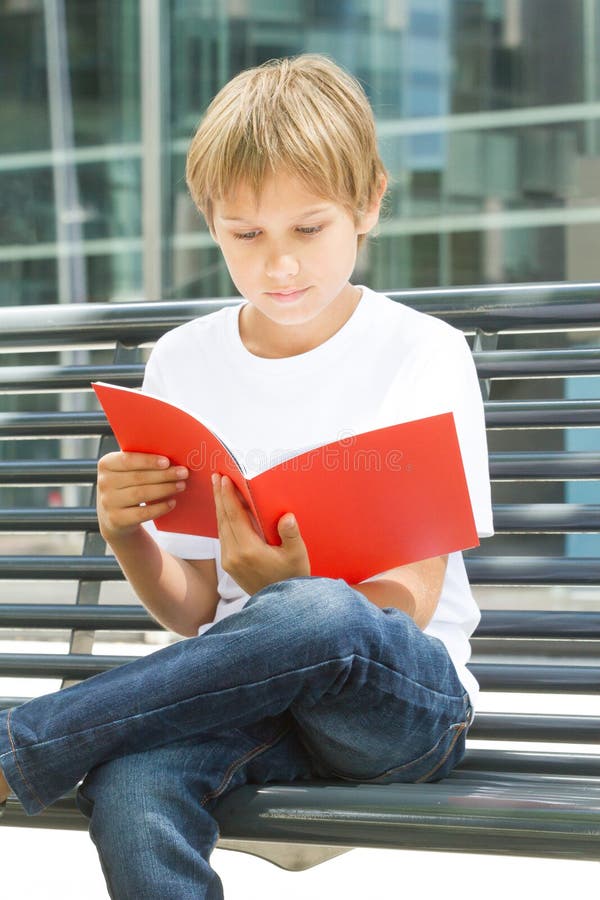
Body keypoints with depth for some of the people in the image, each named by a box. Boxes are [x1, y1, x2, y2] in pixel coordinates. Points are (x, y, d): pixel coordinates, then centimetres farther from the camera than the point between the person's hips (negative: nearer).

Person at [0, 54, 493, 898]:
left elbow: (405, 607, -5)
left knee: (318, 619, -40)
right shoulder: (182, 364, 9)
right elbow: (194, 613, 10)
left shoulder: (423, 355, -1)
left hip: (404, 699, -1)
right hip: (243, 688, 2)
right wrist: (127, 536, -12)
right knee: (129, 788, -37)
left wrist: (288, 585, -26)